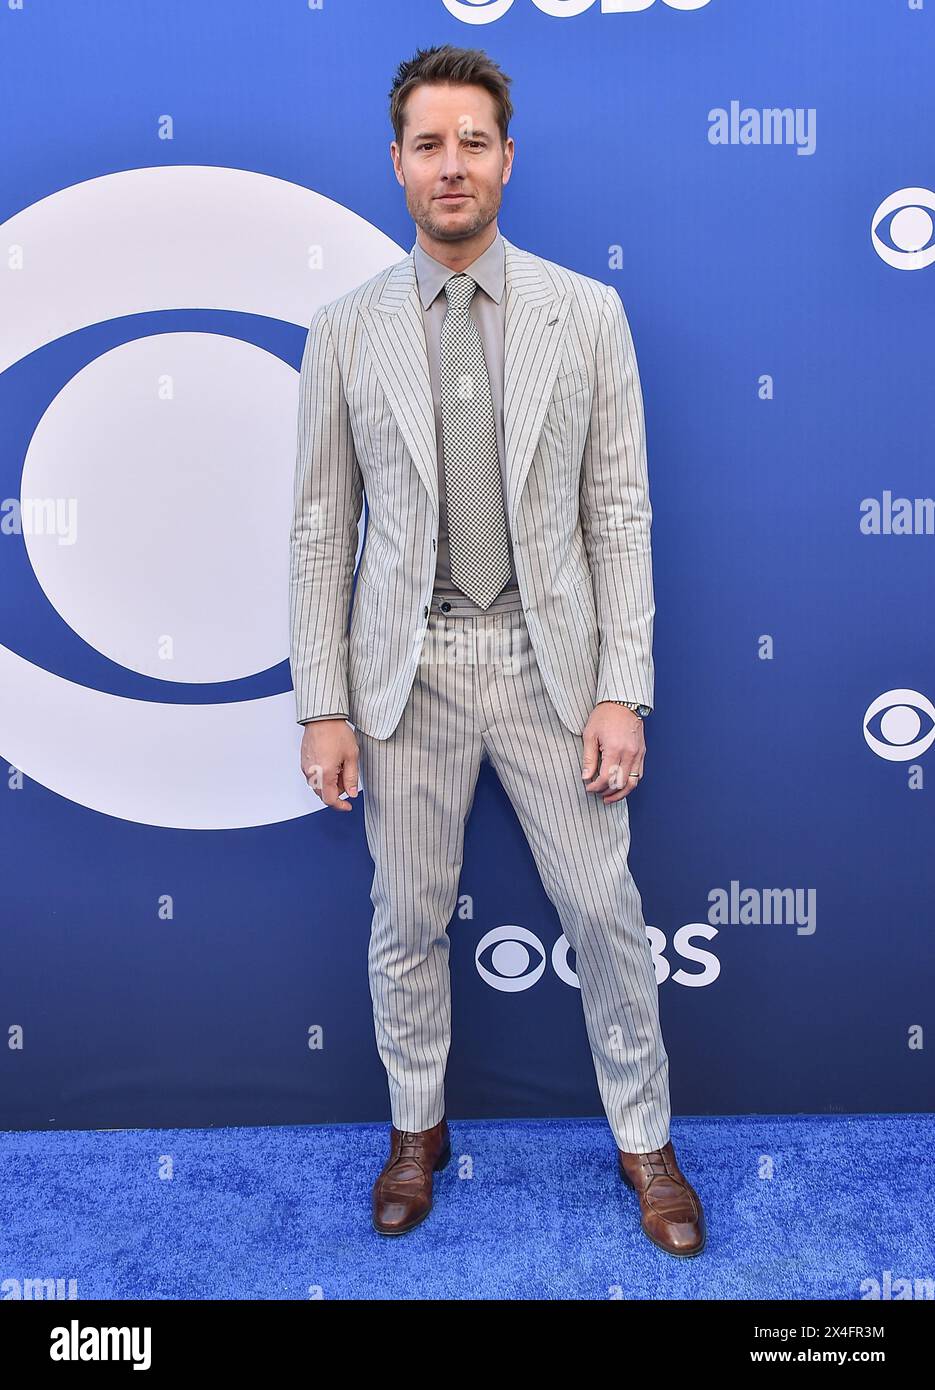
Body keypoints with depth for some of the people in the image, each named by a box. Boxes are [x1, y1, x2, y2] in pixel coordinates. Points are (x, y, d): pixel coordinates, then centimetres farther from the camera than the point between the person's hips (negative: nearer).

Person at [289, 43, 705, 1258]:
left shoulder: (588, 314, 0)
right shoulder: (344, 331, 2)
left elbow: (620, 514, -1)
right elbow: (321, 531, 2)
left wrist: (622, 691, -7)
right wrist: (323, 708, -2)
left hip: (550, 661, 0)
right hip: (408, 669, 1)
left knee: (607, 911, 8)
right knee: (407, 921, 12)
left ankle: (645, 1140, 31)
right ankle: (417, 1126, 37)